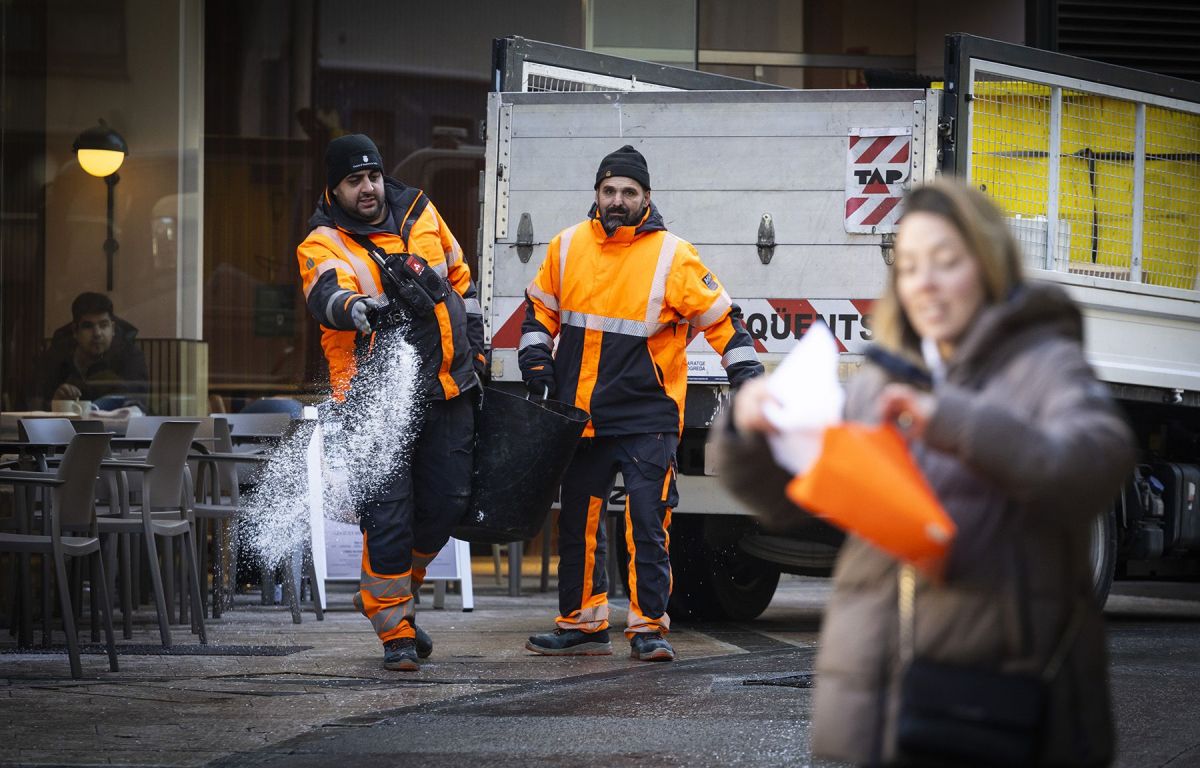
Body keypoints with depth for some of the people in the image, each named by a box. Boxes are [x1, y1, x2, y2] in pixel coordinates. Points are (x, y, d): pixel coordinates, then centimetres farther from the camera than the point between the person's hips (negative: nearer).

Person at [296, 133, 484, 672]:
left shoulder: (420, 214, 7)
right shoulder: (323, 245, -9)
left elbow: (459, 279, 20)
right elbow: (326, 294, -31)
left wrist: (473, 347, 18)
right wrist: (351, 307, -54)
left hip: (447, 389, 5)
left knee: (446, 501, 8)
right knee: (387, 511, -9)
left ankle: (389, 596, 30)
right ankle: (394, 630, 2)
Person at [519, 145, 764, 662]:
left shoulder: (672, 256, -7)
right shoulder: (568, 247, 4)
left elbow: (720, 318, -3)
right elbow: (541, 307, 19)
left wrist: (748, 377, -8)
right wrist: (536, 359, 8)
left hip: (646, 419, -5)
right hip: (580, 416, 5)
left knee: (647, 522, -10)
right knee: (578, 522, 11)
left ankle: (648, 627, -4)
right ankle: (582, 624, 22)